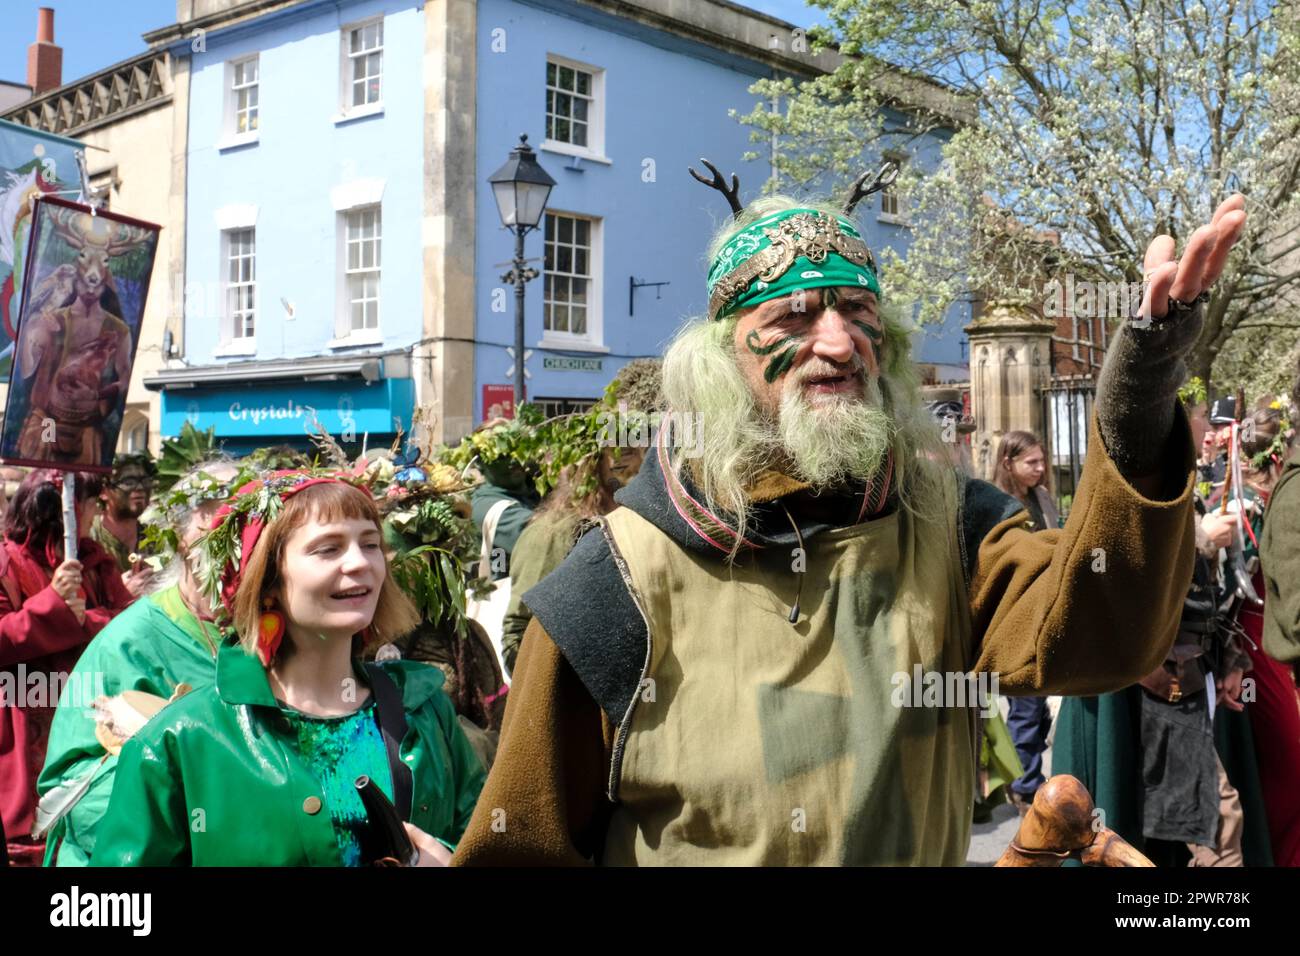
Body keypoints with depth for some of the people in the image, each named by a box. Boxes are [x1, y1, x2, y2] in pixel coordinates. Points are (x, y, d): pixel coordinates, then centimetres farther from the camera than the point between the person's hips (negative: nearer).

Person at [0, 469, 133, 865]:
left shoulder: (95, 561, 12)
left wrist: (85, 621, -14)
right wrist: (53, 604, -22)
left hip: (92, 722, 5)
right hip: (35, 734, -5)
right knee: (37, 830, -1)